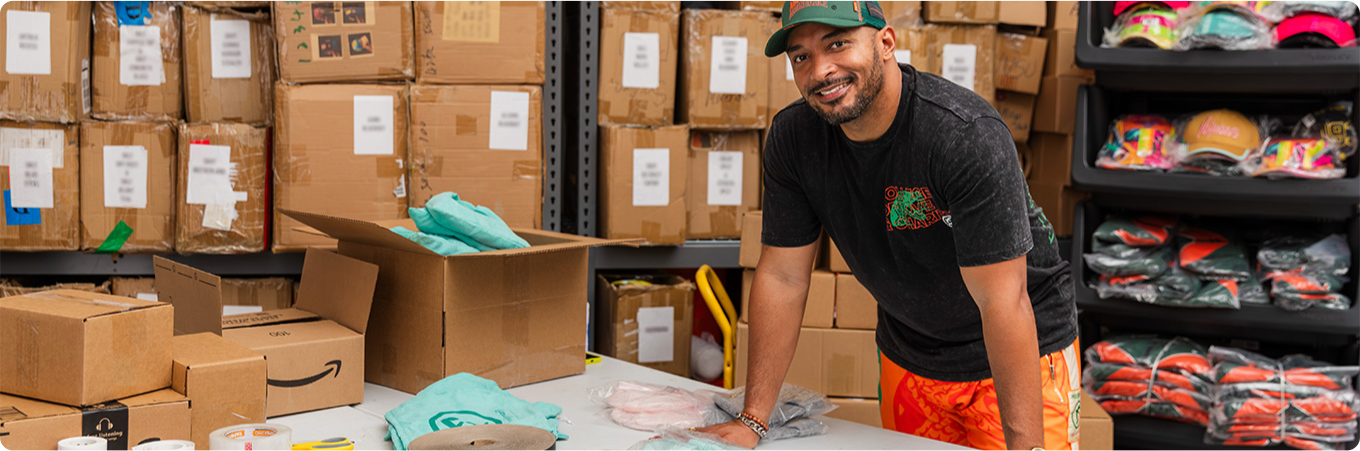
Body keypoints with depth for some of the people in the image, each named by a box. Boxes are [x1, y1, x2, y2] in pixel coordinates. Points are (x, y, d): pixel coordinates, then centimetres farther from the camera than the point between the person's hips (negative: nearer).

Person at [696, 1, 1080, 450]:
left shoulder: (969, 135, -29)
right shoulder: (792, 138, -12)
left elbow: (1002, 302, -31)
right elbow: (782, 277, -7)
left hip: (1020, 356, -4)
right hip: (907, 357, 5)